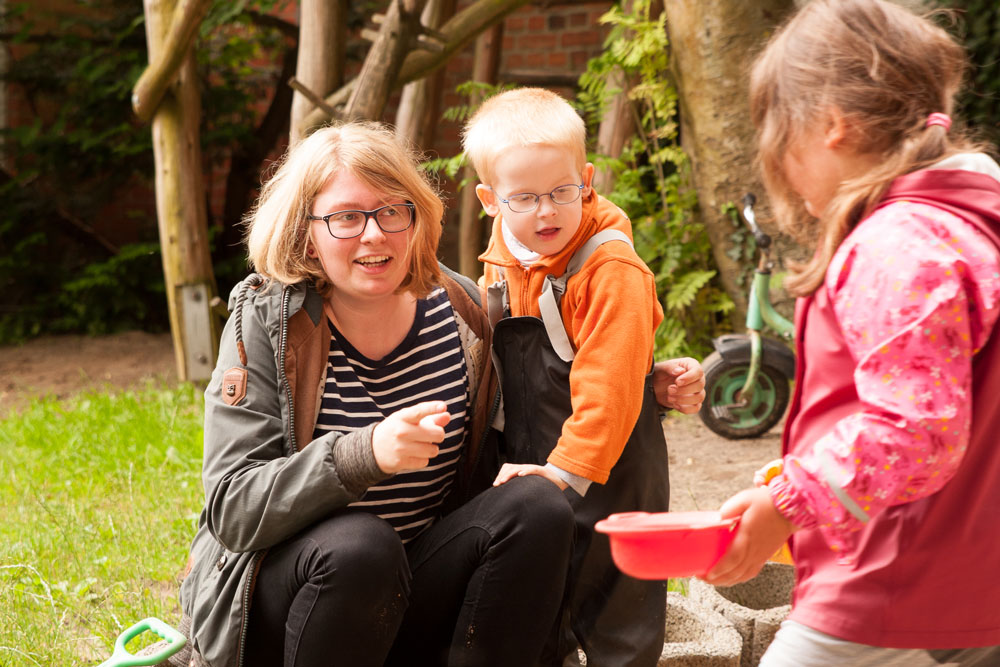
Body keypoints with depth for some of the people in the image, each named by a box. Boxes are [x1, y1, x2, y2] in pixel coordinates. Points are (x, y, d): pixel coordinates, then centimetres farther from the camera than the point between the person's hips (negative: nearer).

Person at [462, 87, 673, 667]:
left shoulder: (612, 269, -20)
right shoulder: (501, 263, 4)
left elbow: (608, 387, -24)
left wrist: (570, 467, -27)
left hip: (604, 472, -7)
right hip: (526, 467, 7)